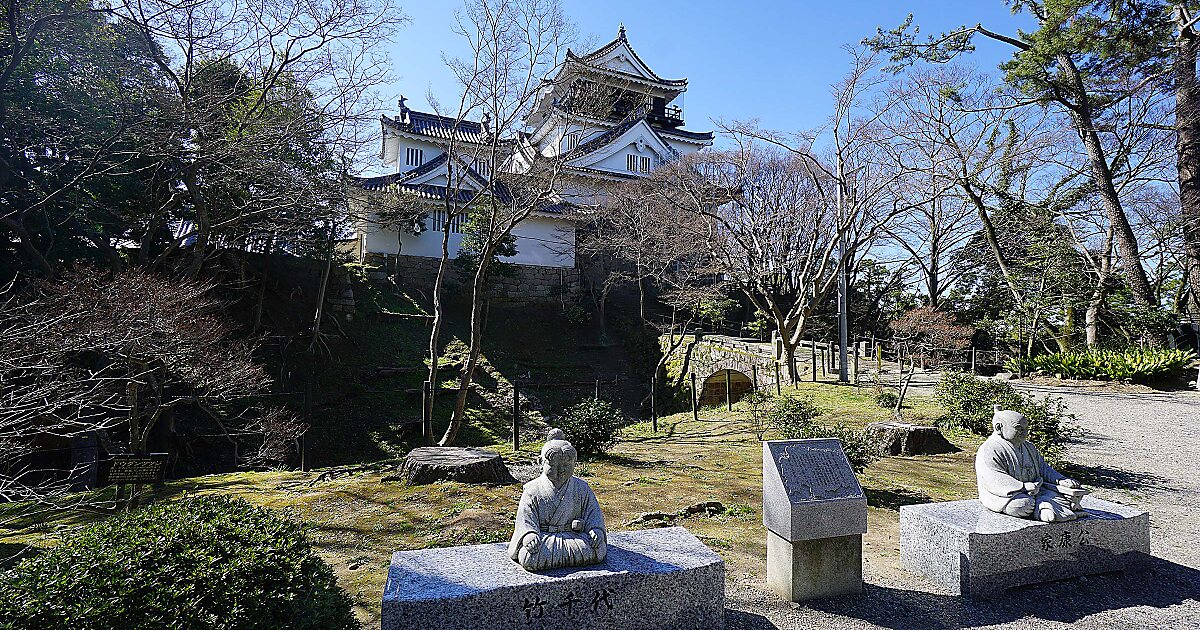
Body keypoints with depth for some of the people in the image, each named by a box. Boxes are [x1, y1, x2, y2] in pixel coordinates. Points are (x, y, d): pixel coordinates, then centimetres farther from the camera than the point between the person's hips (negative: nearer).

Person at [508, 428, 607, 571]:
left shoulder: (581, 488, 8)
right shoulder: (533, 491, 1)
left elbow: (593, 512, 8)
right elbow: (525, 519, -3)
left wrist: (596, 529, -12)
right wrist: (529, 535, -23)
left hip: (575, 536, 3)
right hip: (544, 539, -2)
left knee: (598, 550, -27)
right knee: (529, 558, -34)